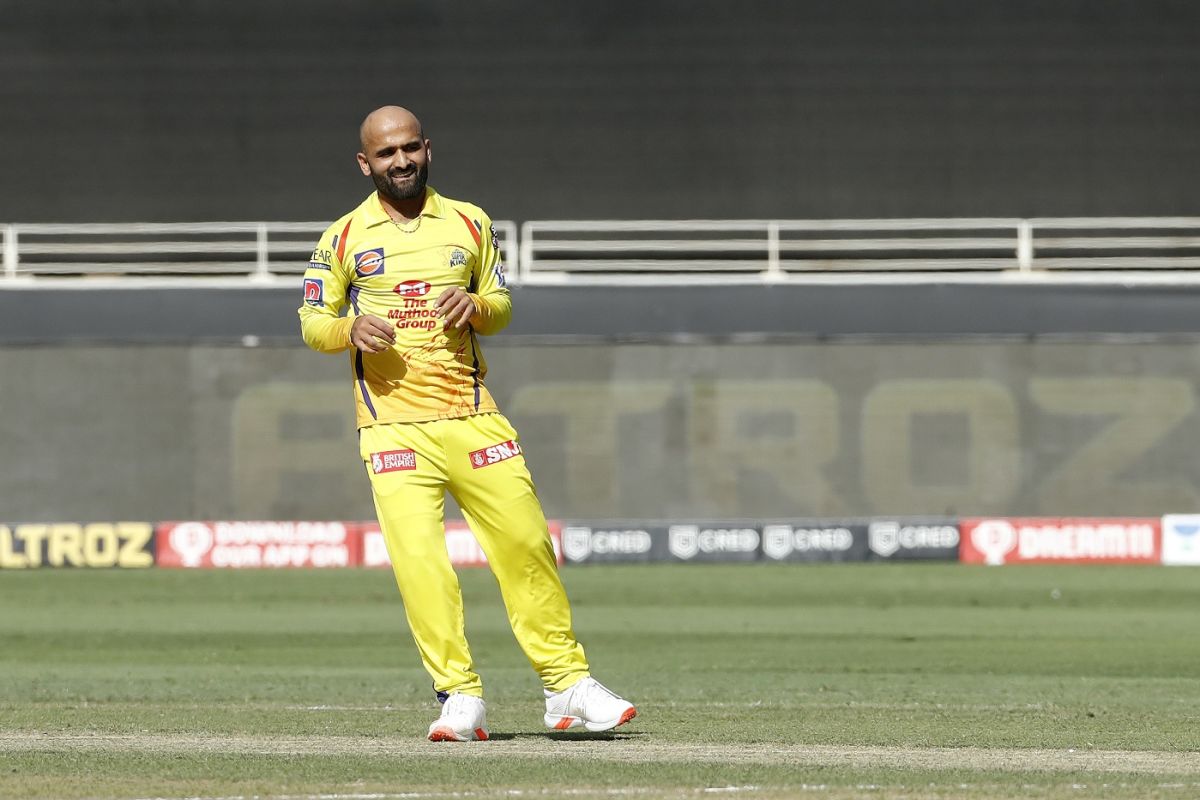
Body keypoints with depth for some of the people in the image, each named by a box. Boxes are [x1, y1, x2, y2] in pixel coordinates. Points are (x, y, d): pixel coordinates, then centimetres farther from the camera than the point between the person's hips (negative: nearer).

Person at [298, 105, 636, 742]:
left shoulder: (469, 223, 12)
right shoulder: (344, 237, 7)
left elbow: (502, 307, 19)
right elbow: (312, 324, 9)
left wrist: (475, 304, -4)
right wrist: (350, 327, -13)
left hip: (473, 420, 2)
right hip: (393, 424, -2)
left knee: (526, 546, -2)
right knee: (418, 561, -13)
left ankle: (567, 686, 7)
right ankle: (459, 698, -7)